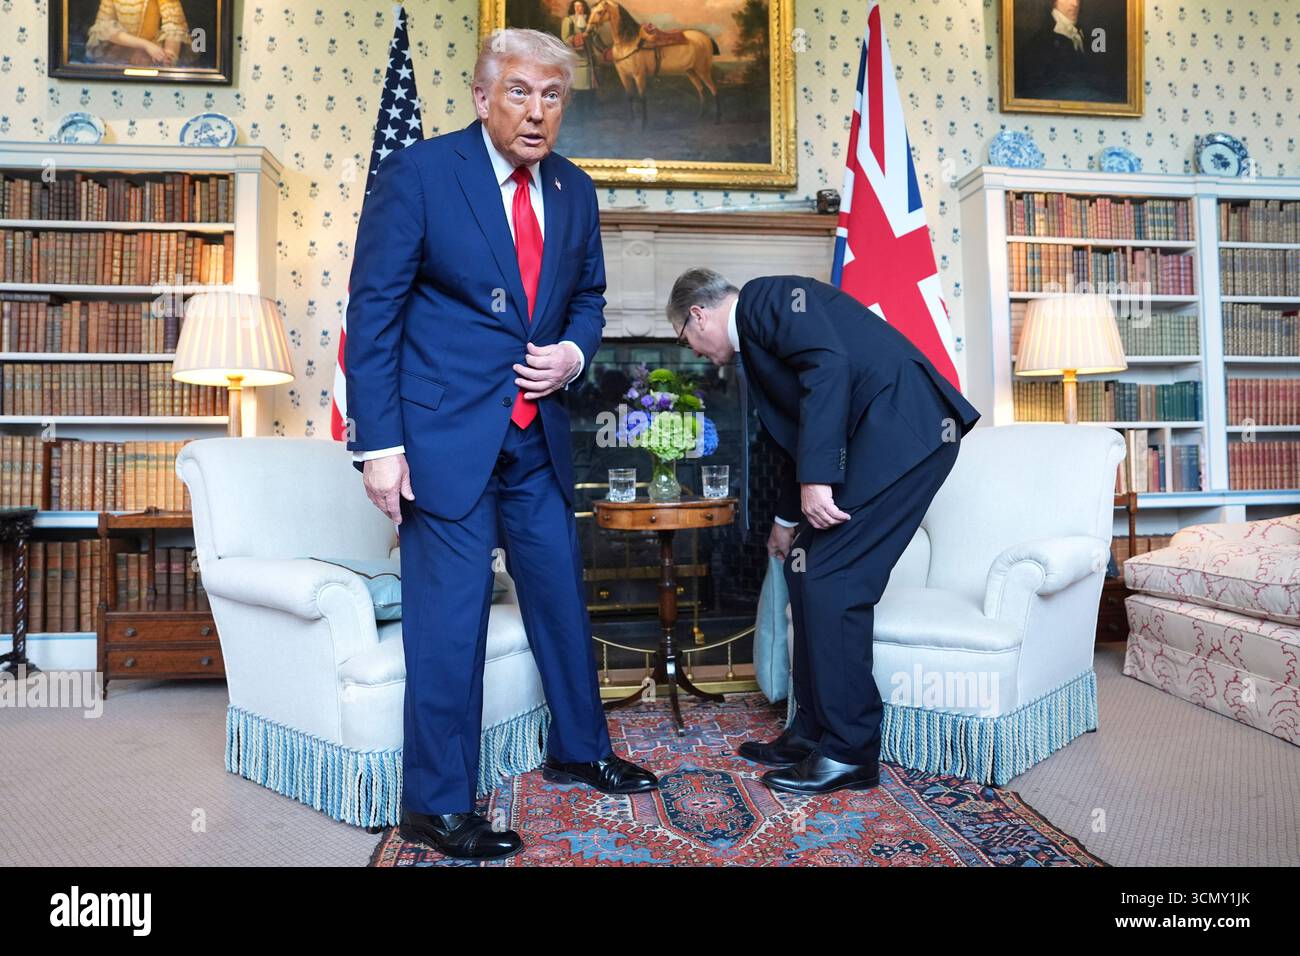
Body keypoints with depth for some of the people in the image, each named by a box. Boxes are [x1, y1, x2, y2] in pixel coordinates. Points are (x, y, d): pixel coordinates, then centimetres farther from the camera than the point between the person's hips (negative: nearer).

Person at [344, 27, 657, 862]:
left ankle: (579, 750, 37)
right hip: (446, 433, -6)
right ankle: (438, 804, 18)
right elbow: (372, 313, -9)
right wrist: (380, 444, -14)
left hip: (537, 433, 6)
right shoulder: (418, 173, -8)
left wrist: (574, 353, -3)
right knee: (450, 617, -1)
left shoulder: (574, 190, 8)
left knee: (562, 593, 15)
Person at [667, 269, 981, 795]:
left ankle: (850, 753, 0)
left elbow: (829, 363, -20)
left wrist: (815, 479, -24)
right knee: (806, 569, 9)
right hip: (871, 438, 10)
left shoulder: (765, 296, -3)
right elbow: (800, 434, 32)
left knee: (829, 579, -11)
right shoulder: (754, 338, 24)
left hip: (902, 428, -10)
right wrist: (787, 518, 42)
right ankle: (814, 731, 19)